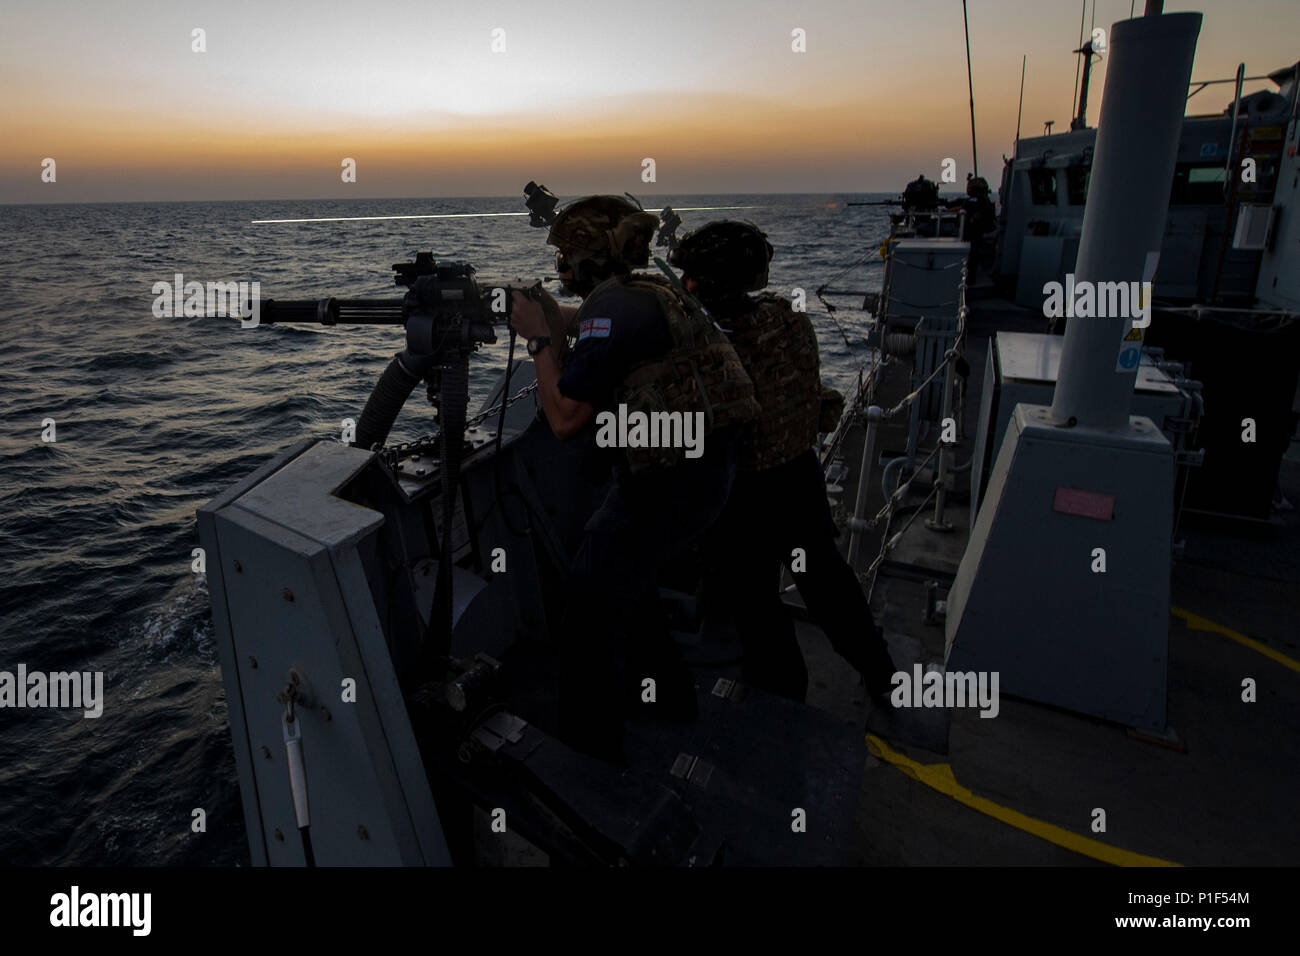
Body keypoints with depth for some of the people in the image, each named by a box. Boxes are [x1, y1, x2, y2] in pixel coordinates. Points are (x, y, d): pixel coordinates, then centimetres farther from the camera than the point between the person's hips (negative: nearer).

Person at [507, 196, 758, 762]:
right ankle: (669, 695, 45)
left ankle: (588, 752, 23)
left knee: (592, 613, 7)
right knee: (626, 579, 28)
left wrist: (538, 338, -7)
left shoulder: (612, 306, -18)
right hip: (708, 473, 10)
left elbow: (565, 418, -18)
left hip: (664, 488, -10)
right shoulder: (656, 293, 11)